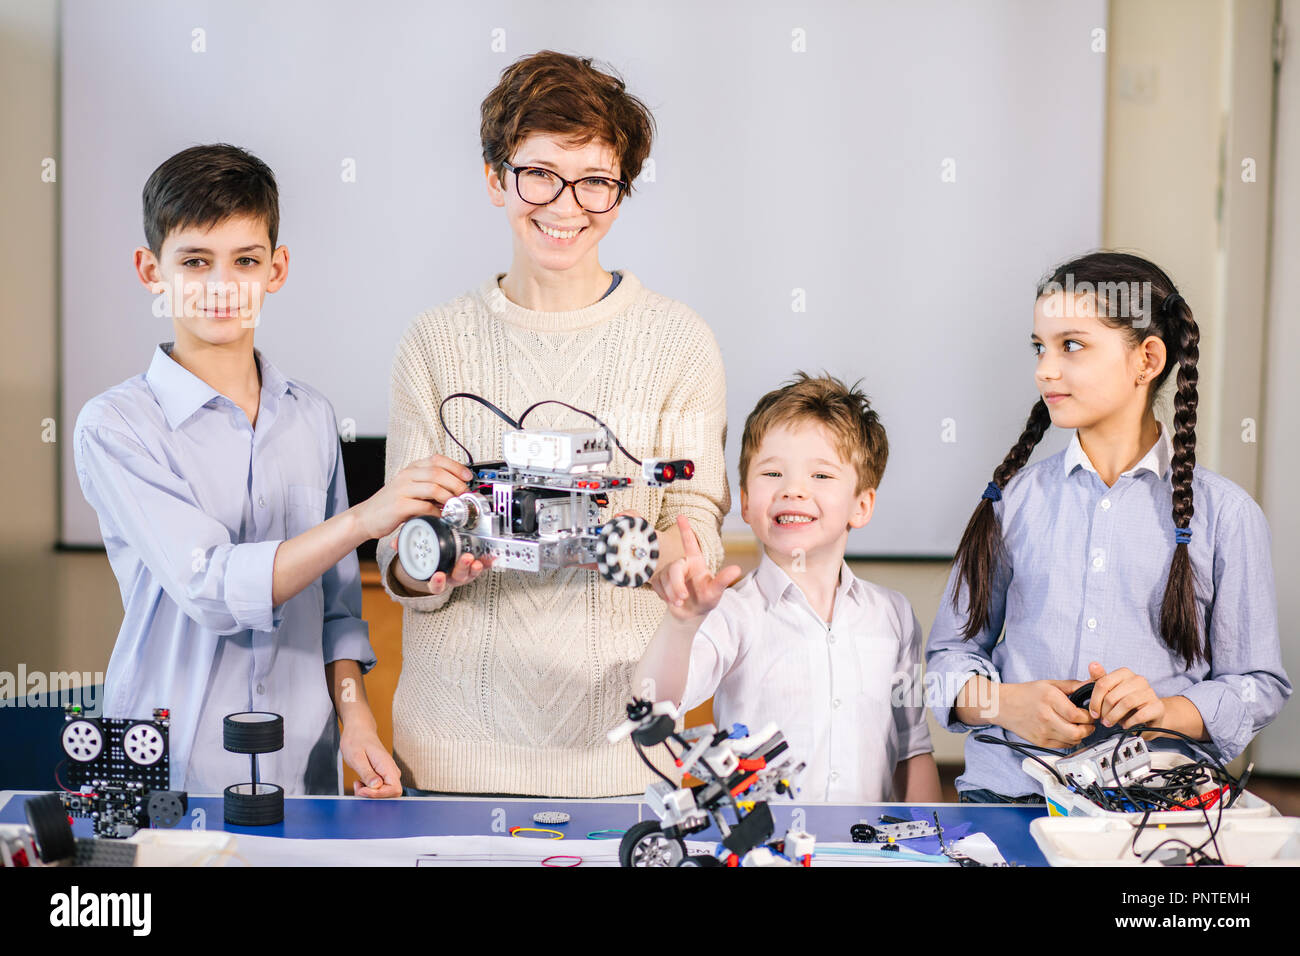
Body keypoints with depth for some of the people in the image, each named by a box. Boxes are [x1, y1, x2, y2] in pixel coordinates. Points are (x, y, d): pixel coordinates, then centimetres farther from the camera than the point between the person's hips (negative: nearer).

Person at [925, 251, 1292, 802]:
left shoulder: (1223, 513, 6)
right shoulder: (1015, 497, 11)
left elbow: (1259, 684, 7)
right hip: (1008, 789, 1)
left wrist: (1168, 711, -12)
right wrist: (1008, 703, -8)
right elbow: (952, 649, 12)